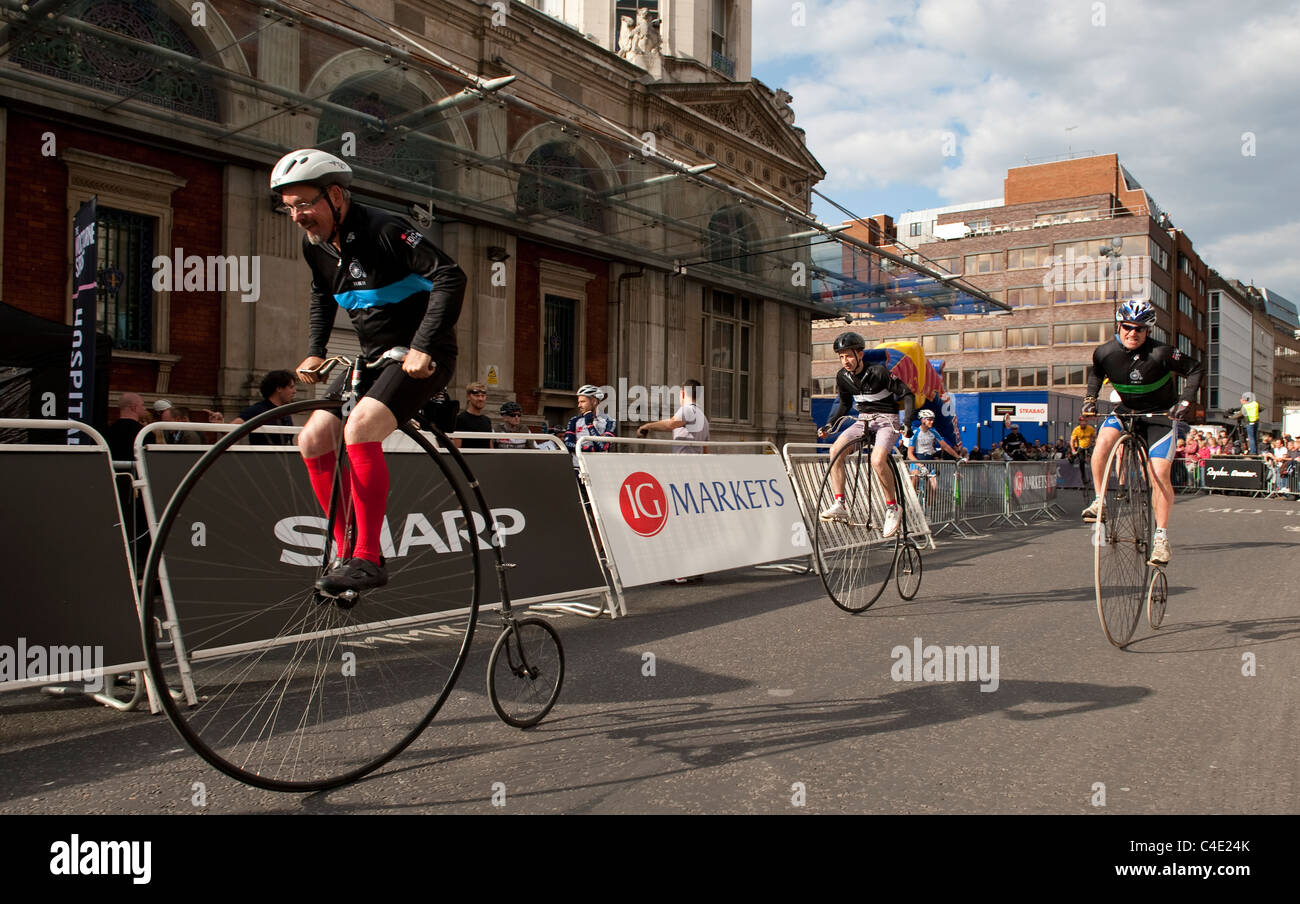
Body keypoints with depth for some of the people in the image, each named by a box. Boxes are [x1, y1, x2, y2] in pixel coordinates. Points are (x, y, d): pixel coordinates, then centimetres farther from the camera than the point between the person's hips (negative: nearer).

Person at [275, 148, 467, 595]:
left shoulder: (384, 230, -19)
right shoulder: (315, 245, 5)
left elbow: (449, 278, -25)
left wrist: (422, 347, -31)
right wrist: (314, 352, 12)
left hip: (421, 356, -8)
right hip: (373, 356, 8)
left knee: (360, 428, -30)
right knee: (313, 441, -3)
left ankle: (368, 558, -22)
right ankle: (347, 551, 8)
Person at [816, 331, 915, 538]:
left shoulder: (879, 372, -17)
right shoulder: (843, 377, 0)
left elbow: (907, 395, -12)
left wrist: (907, 423, -24)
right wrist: (830, 424, 3)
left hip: (886, 420, -6)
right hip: (863, 420, 6)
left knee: (877, 460, -31)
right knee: (836, 449, -20)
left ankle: (892, 509, -11)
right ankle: (840, 506, -16)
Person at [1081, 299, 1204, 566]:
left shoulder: (1160, 354, -23)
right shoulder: (1105, 352, -12)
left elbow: (1196, 369, -11)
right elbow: (1096, 373, 12)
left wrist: (1185, 401, -21)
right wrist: (1091, 397, -2)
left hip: (1162, 415, -3)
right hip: (1125, 411, 3)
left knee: (1159, 473, -15)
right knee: (1103, 441, -29)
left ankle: (1161, 537, -5)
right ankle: (1100, 502, -15)